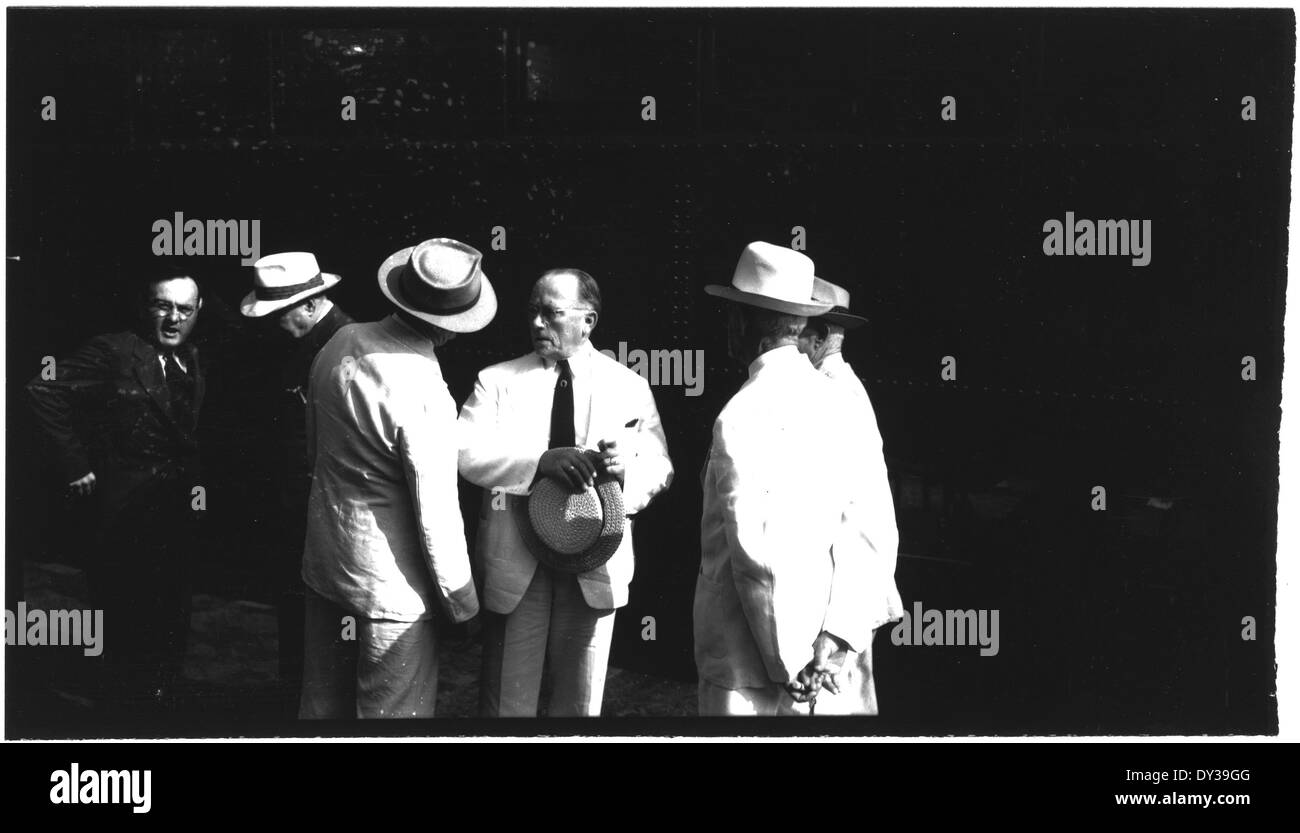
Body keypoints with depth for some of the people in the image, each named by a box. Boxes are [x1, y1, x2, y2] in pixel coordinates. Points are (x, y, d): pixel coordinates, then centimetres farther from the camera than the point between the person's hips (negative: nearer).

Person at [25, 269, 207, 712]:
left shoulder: (192, 361, 10)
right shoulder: (114, 351, -12)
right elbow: (44, 390, -19)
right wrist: (76, 465, -17)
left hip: (176, 521, 7)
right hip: (129, 522, -7)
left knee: (170, 637, 15)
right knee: (128, 641, 2)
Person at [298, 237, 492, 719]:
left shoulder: (341, 342, -3)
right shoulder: (424, 394, -26)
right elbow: (436, 512, -20)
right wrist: (461, 598, -7)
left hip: (324, 564, 8)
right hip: (391, 587, -7)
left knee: (323, 703, 18)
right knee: (393, 713, 5)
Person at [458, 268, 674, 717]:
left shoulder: (630, 387, 6)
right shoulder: (497, 381, 3)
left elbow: (660, 468, 1)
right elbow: (467, 452, -11)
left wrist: (627, 467, -23)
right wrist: (539, 460, -27)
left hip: (595, 564, 1)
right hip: (515, 563, -1)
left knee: (580, 701, 11)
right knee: (507, 700, 6)